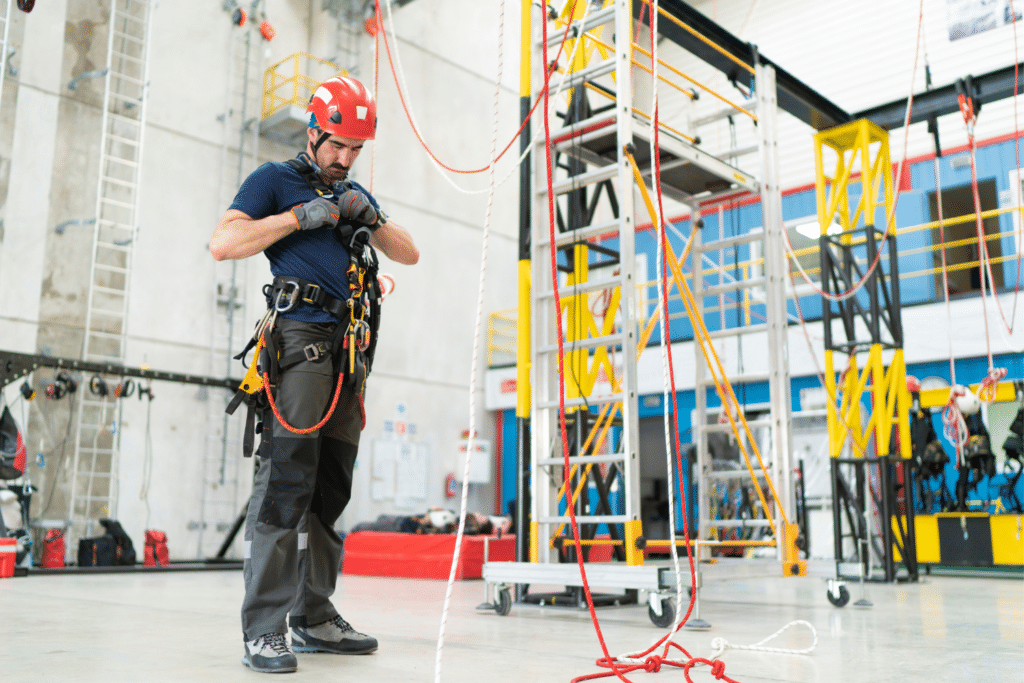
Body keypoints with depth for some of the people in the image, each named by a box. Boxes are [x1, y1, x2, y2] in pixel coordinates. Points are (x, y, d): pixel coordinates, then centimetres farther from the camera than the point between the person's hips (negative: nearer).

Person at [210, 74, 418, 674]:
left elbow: (410, 254, 21)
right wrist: (303, 216, -7)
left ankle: (314, 617, 14)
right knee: (287, 477, -14)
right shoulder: (275, 180, 9)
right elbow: (223, 243, -4)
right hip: (300, 338, -6)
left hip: (350, 352, 7)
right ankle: (264, 628, -11)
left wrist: (370, 216, 3)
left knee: (331, 487, 6)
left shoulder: (356, 195, 26)